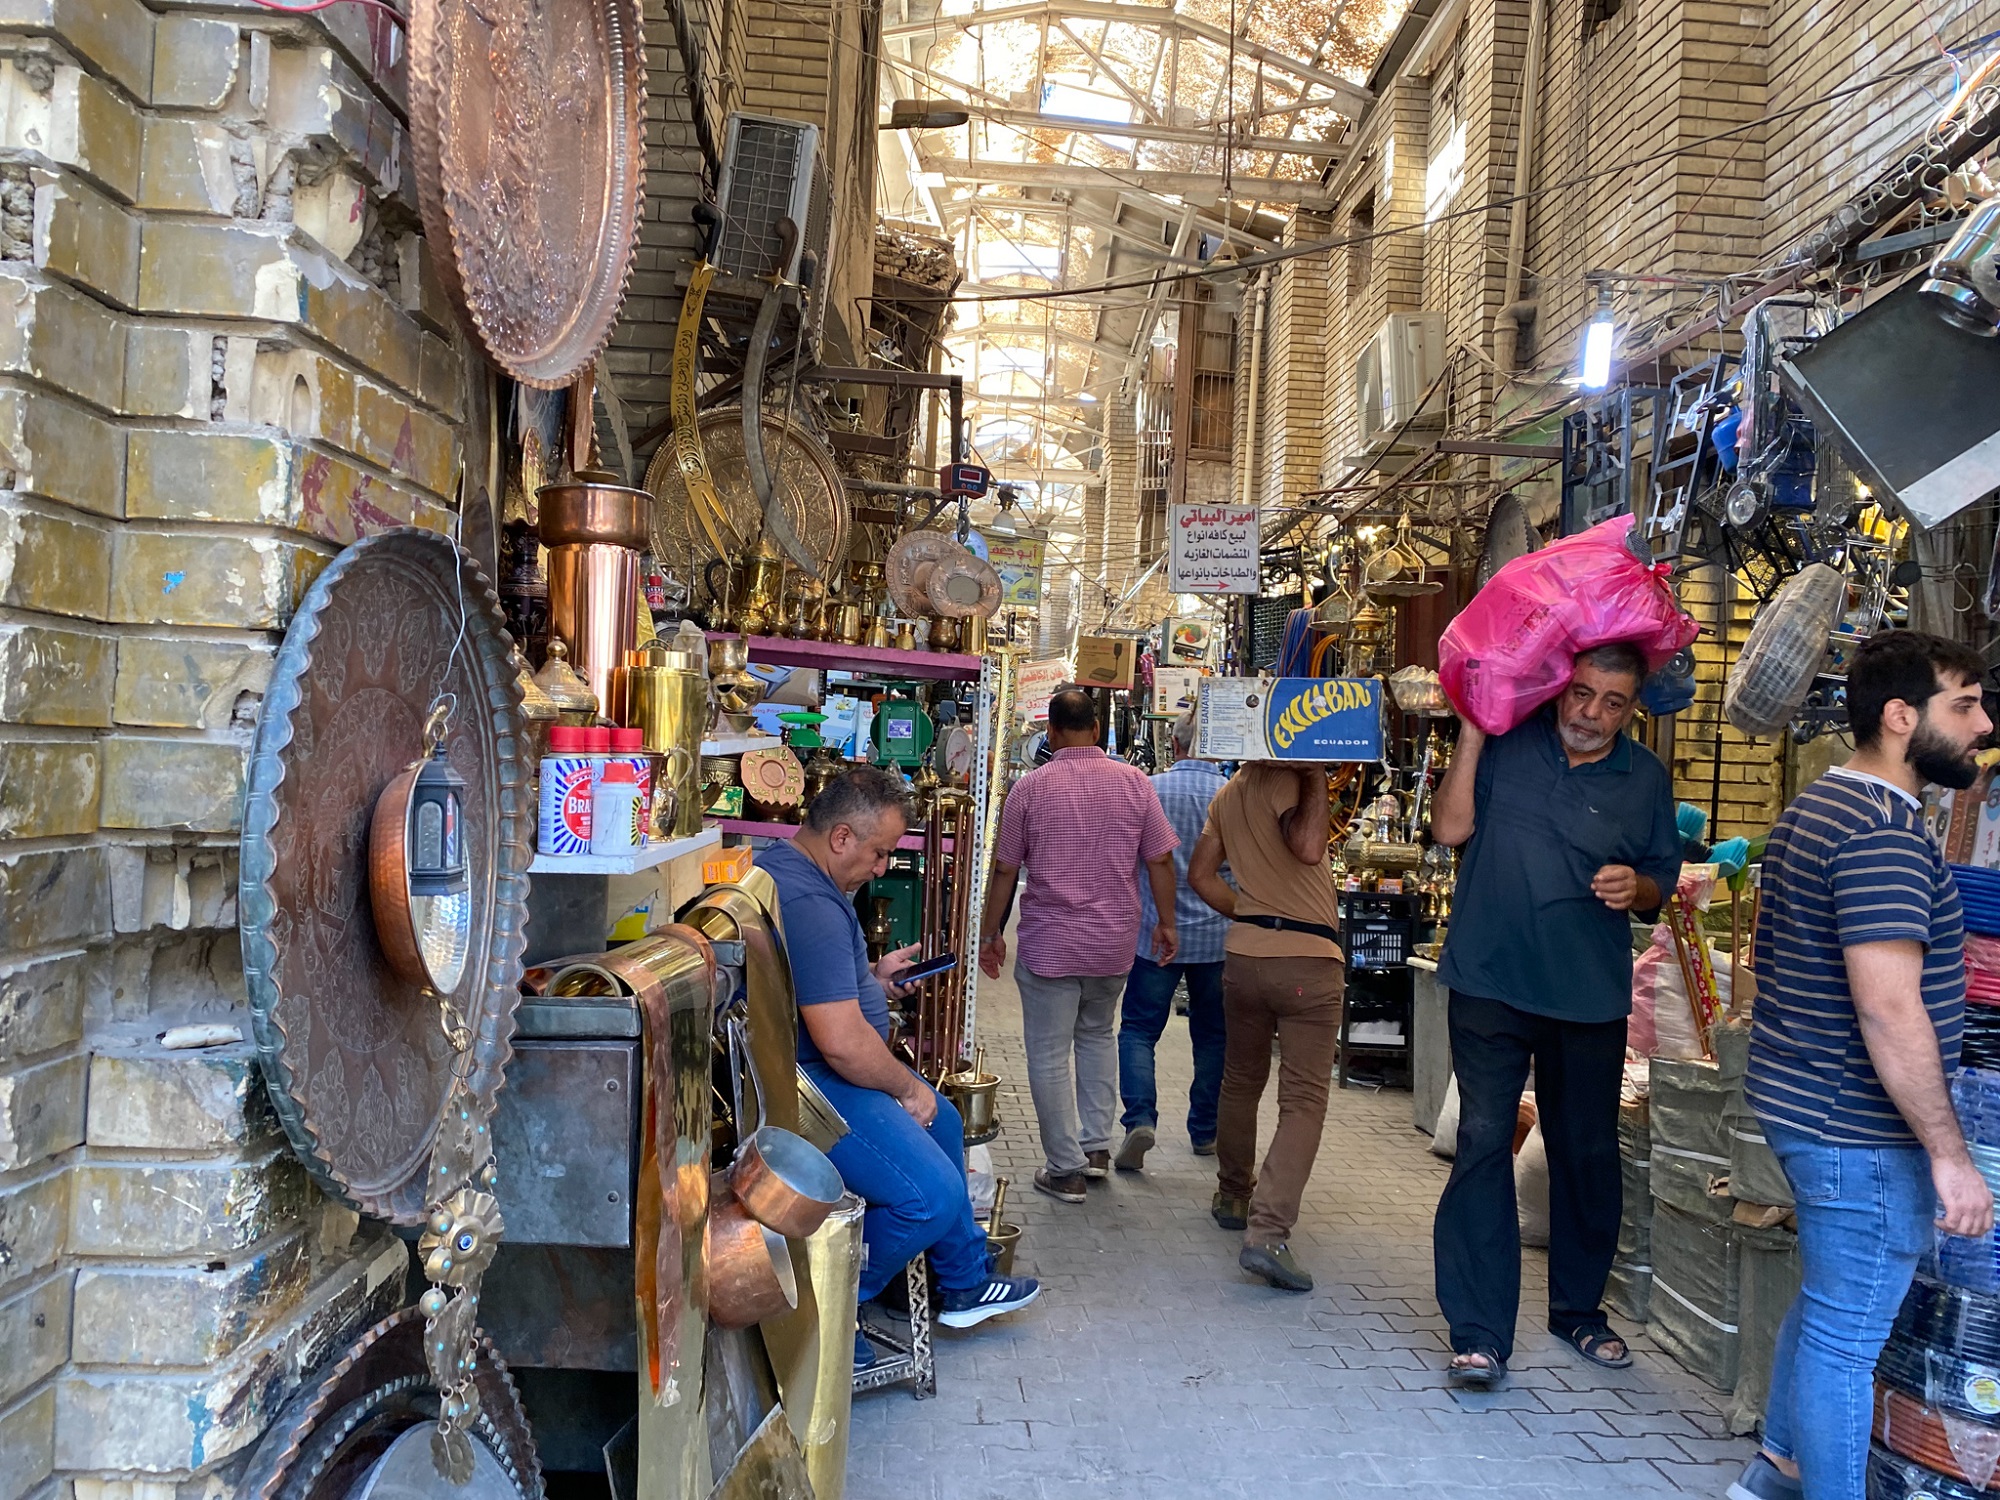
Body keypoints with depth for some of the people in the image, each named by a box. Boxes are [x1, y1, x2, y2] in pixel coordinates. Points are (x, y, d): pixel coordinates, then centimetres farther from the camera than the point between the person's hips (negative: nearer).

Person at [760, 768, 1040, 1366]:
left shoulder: (779, 865, 9)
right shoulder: (810, 906, -27)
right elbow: (842, 1042, -29)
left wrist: (872, 977, 11)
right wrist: (909, 1087, -13)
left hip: (808, 1068, 12)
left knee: (942, 1121, 25)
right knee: (932, 1195, -19)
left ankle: (965, 1283, 39)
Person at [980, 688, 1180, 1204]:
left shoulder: (1030, 787, -7)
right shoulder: (1134, 781, -3)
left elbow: (1004, 870, -3)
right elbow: (1160, 860, -1)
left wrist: (990, 935, 7)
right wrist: (1166, 923, 11)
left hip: (1049, 944, -3)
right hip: (1115, 942, 3)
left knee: (1050, 1055, 6)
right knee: (1098, 1035, 24)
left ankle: (1065, 1170, 10)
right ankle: (1097, 1145, 23)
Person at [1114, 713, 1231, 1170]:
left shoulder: (1149, 790, -9)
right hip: (1218, 937, 2)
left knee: (1138, 1029, 5)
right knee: (1212, 1034, 15)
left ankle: (1140, 1119, -12)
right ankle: (1205, 1130, 23)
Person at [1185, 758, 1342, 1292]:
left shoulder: (1229, 793, 13)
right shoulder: (1287, 782, -11)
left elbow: (1201, 875, 16)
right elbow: (1309, 848, -29)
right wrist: (1317, 778, -18)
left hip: (1244, 953, 7)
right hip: (1309, 957, -7)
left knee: (1241, 1081, 23)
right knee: (1303, 1101, -6)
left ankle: (1234, 1194, 39)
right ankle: (1267, 1232, -16)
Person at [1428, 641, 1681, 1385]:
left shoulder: (1646, 778, 4)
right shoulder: (1508, 743, -1)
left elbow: (1661, 884, 11)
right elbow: (1450, 827, -10)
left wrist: (1637, 887, -12)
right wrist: (1472, 731, -12)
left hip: (1591, 995, 3)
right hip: (1491, 982, -2)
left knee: (1588, 1155, 14)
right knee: (1483, 1143, -7)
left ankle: (1579, 1309, 34)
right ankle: (1479, 1333, -2)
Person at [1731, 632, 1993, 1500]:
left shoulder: (1819, 807, 11)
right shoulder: (1886, 829, -22)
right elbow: (1889, 1011, -27)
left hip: (1804, 1105, 10)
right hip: (1860, 1130, -10)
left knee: (1824, 1307, 24)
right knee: (1847, 1337, 2)